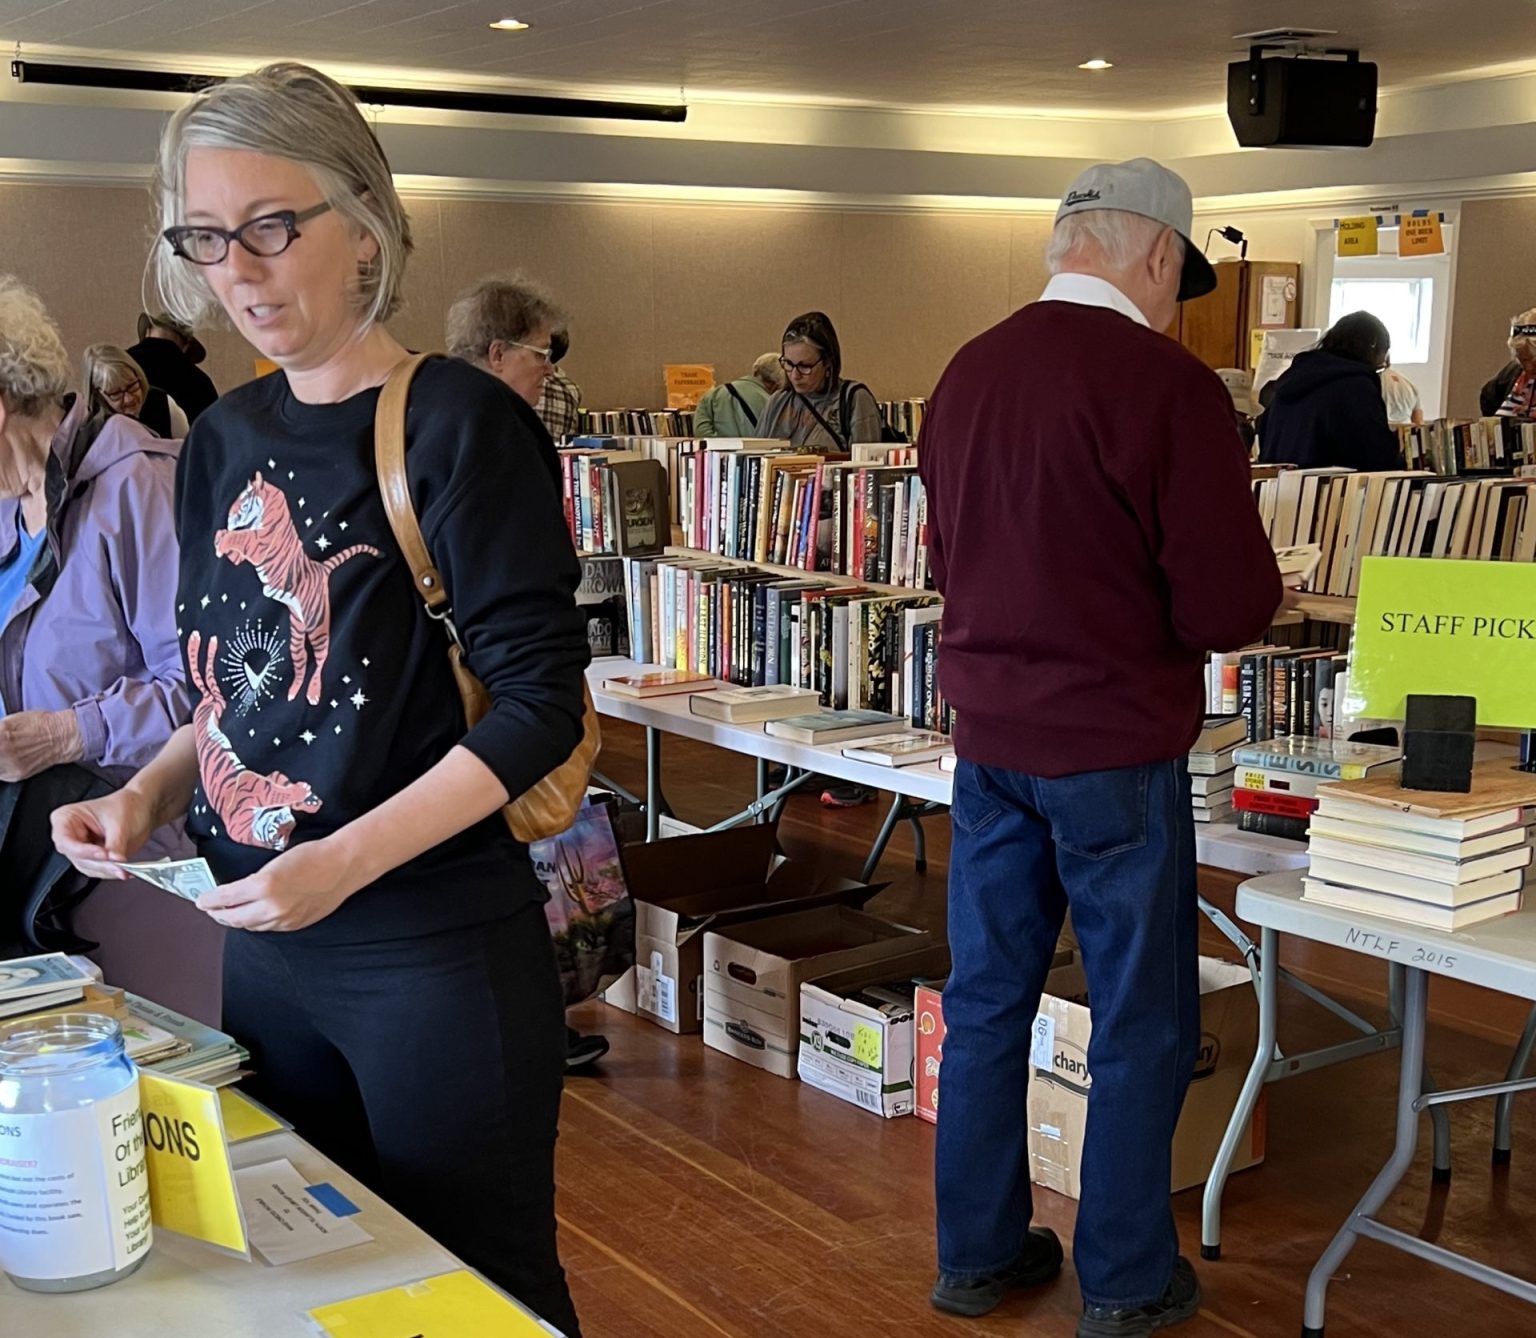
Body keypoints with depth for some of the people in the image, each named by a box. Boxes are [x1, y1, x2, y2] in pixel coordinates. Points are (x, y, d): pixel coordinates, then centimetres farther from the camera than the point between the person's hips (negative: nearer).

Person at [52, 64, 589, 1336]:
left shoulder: (457, 424, -13)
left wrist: (346, 861, -24)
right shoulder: (223, 442, 8)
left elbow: (539, 704, -16)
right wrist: (151, 790, -1)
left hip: (437, 954, -6)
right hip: (264, 945, 7)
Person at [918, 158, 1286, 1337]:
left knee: (987, 1001, 15)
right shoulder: (1170, 385, -17)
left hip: (989, 738, 6)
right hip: (1115, 749, -6)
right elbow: (1230, 609, -17)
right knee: (1142, 1024, 9)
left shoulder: (968, 371, 3)